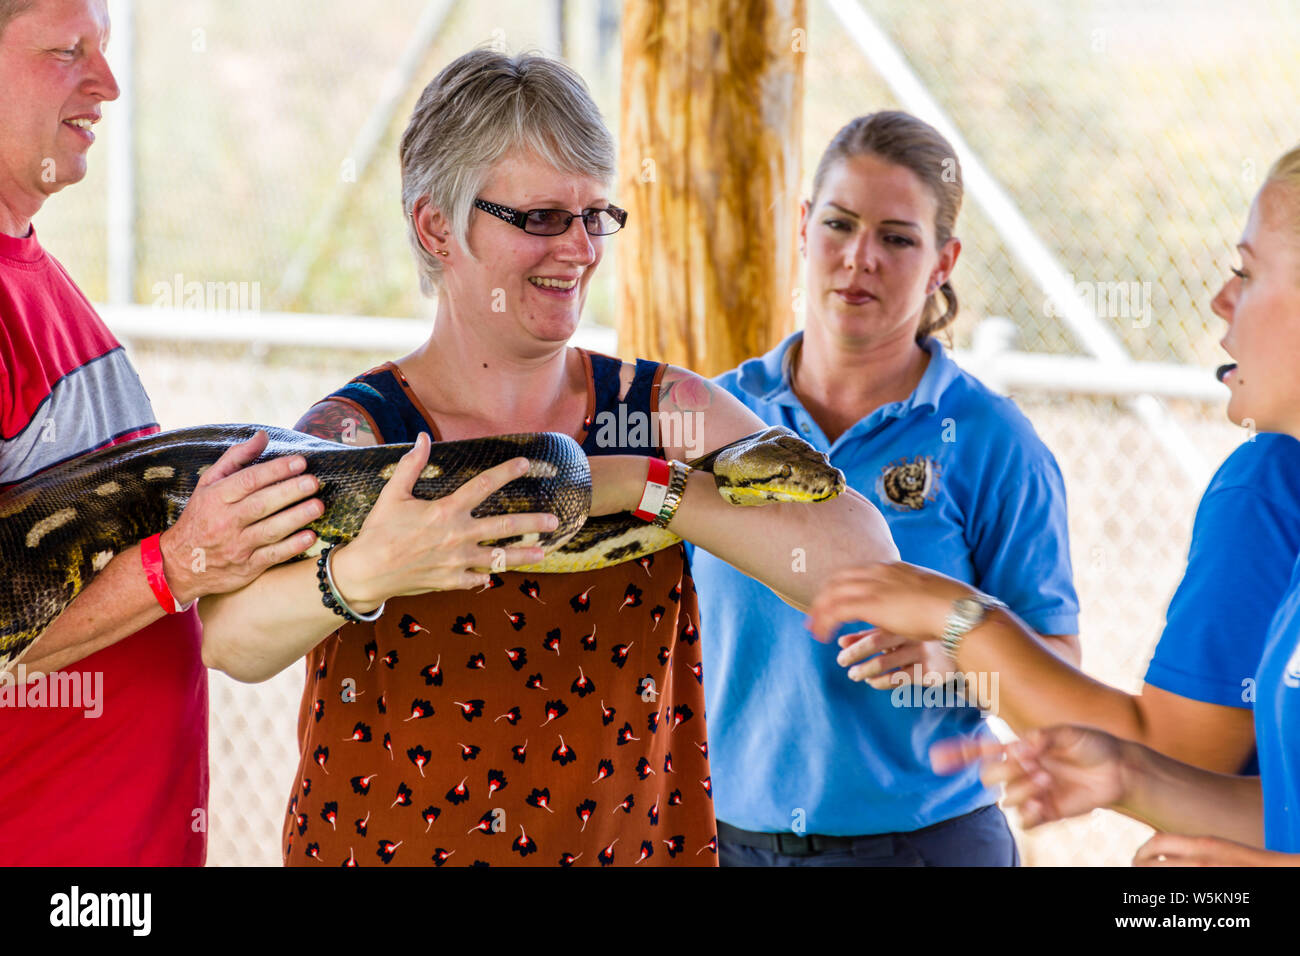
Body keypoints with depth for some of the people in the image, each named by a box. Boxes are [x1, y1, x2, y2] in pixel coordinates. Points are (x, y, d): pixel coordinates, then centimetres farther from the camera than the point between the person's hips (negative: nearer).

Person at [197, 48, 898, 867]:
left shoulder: (666, 413, -4)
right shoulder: (355, 432, -10)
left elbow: (864, 559, -17)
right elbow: (232, 641, -26)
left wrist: (641, 485, -25)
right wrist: (362, 574, -45)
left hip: (629, 845, 2)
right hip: (380, 844, -2)